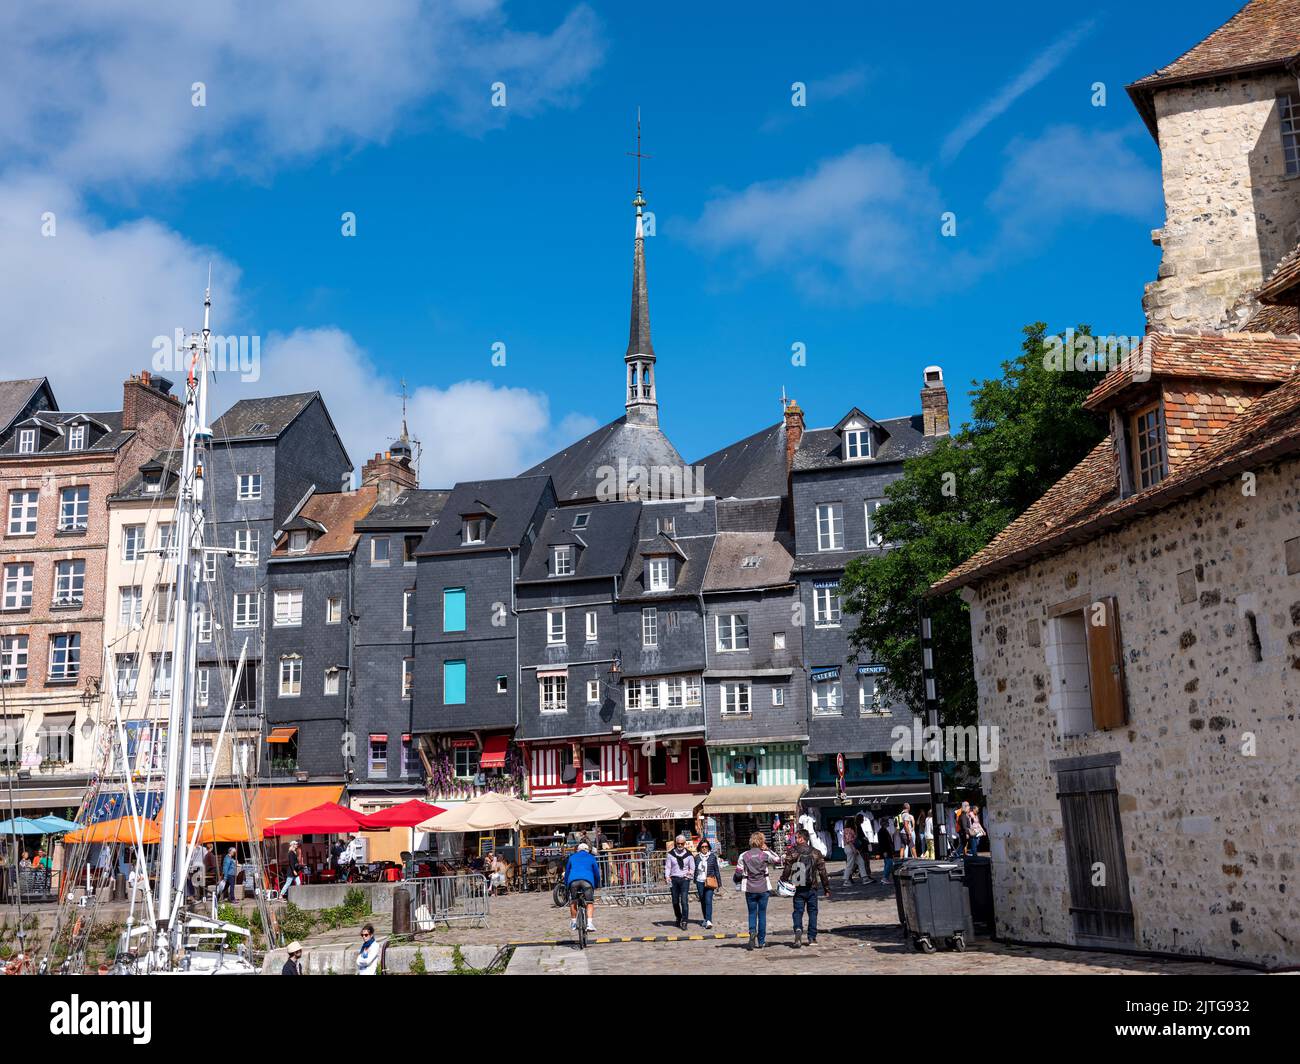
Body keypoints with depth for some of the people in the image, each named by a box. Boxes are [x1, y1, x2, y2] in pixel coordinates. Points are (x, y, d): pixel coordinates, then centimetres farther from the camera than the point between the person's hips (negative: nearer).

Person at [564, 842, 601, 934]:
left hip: (573, 880, 1)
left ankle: (573, 923, 23)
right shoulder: (591, 858, 25)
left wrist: (566, 884, 40)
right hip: (587, 880, -1)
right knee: (590, 902, 5)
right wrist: (597, 885, 39)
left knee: (573, 902, 18)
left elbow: (567, 871, 31)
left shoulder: (572, 857, 28)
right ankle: (589, 923, -11)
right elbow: (596, 872, 27)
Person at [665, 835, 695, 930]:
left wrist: (691, 872, -12)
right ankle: (678, 918, 29)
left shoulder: (689, 854, 4)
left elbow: (692, 867, 9)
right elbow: (667, 866, 6)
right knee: (675, 901, 8)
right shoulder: (671, 854, 5)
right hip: (674, 879, 2)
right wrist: (667, 876, -10)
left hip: (684, 879, -2)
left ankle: (684, 921, -9)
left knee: (684, 901, -12)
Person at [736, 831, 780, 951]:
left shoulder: (743, 856, -5)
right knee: (762, 914, 10)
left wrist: (736, 879, 18)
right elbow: (778, 860, 11)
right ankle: (761, 941, 13)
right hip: (763, 888, 0)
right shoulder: (765, 854, -6)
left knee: (752, 913, 9)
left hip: (750, 889, 0)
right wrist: (767, 849, 9)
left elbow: (738, 873, -4)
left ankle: (752, 931, -19)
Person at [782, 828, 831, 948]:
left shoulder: (792, 852, -5)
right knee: (812, 911, 11)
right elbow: (822, 872, 3)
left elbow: (786, 870, -8)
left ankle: (798, 929, -19)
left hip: (797, 888, -1)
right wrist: (826, 888, 9)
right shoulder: (816, 853, 1)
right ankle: (812, 937, 10)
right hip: (812, 888, 1)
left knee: (798, 911, 5)